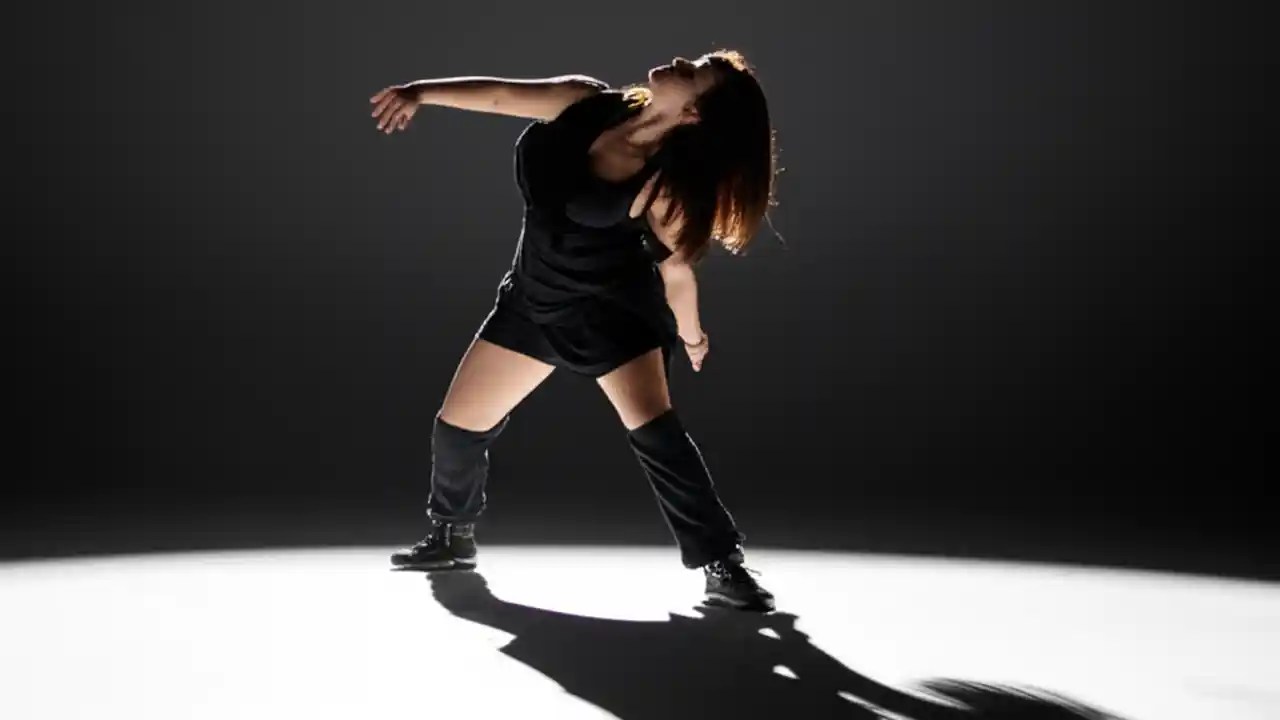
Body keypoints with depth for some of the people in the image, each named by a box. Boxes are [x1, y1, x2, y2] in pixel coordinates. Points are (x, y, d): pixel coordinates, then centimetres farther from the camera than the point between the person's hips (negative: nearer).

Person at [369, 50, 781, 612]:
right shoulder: (586, 103, -11)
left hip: (612, 306, -6)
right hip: (532, 298, 6)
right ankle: (452, 536, 34)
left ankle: (723, 563, -12)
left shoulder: (664, 184, -25)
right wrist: (420, 91, -10)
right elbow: (503, 95, -3)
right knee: (457, 425, 9)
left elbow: (676, 270, -13)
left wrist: (688, 334, -1)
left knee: (652, 426, -25)